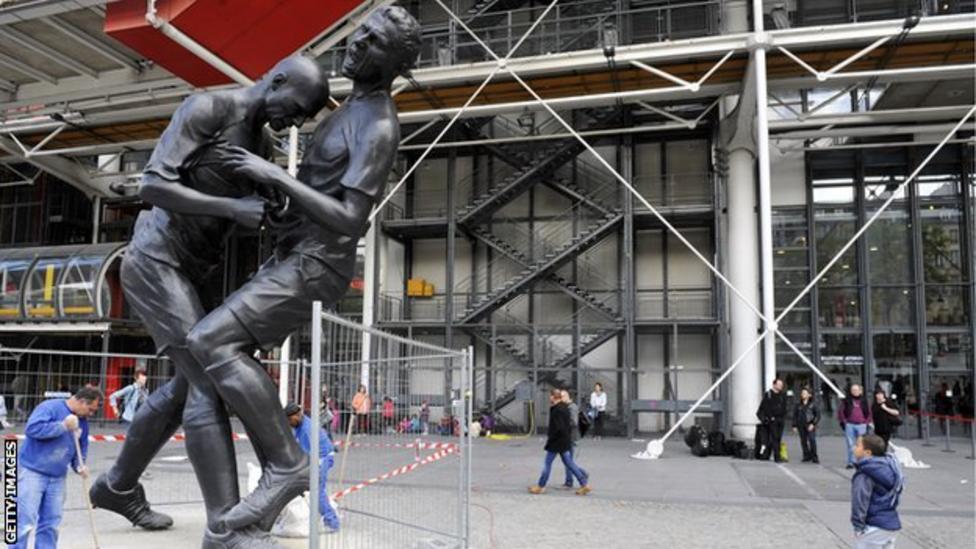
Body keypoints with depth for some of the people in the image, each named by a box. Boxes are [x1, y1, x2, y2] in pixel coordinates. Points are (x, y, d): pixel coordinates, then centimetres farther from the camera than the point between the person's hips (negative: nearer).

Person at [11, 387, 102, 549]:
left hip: (57, 478, 7)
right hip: (32, 473, -7)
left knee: (50, 523, 8)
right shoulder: (50, 407, -12)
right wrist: (63, 426, -26)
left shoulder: (82, 422, 10)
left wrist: (79, 465, -1)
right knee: (25, 522, -6)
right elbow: (32, 428, -25)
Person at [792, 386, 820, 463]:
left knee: (812, 440, -12)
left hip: (810, 426, -3)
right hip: (801, 426, 3)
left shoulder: (813, 404, 1)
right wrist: (794, 426, 6)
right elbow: (795, 416, 12)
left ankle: (814, 458, -2)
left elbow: (818, 415, 0)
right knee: (803, 441, 5)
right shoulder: (798, 405, 9)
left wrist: (813, 424, -10)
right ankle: (807, 456, 16)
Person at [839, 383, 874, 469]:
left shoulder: (864, 400, 8)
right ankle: (851, 462, 7)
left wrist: (867, 422, 7)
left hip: (861, 425, 1)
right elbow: (840, 411, 4)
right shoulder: (847, 401, 1)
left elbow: (869, 412, 15)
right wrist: (843, 421, -1)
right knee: (850, 444, 0)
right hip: (849, 425, -1)